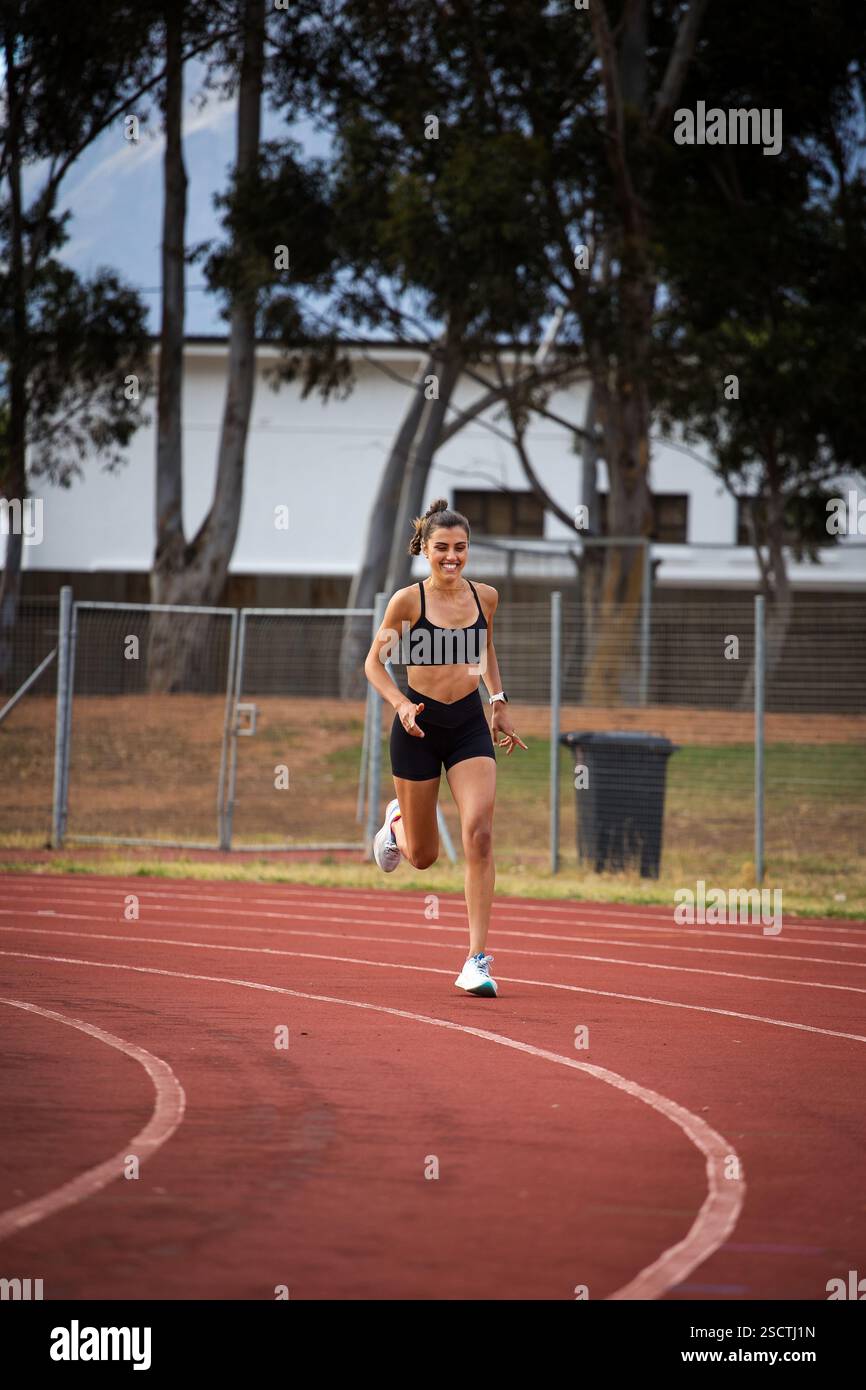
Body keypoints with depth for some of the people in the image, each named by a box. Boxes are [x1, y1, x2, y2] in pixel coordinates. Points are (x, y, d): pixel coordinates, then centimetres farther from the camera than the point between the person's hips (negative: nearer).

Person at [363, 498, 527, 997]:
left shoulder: (485, 596, 2)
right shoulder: (408, 600, -9)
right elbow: (374, 662, -1)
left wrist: (500, 703, 15)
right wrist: (401, 704, -17)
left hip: (470, 725, 2)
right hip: (420, 725, -2)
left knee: (479, 834, -18)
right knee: (423, 856, 8)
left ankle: (477, 961, -17)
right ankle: (397, 823, 49)